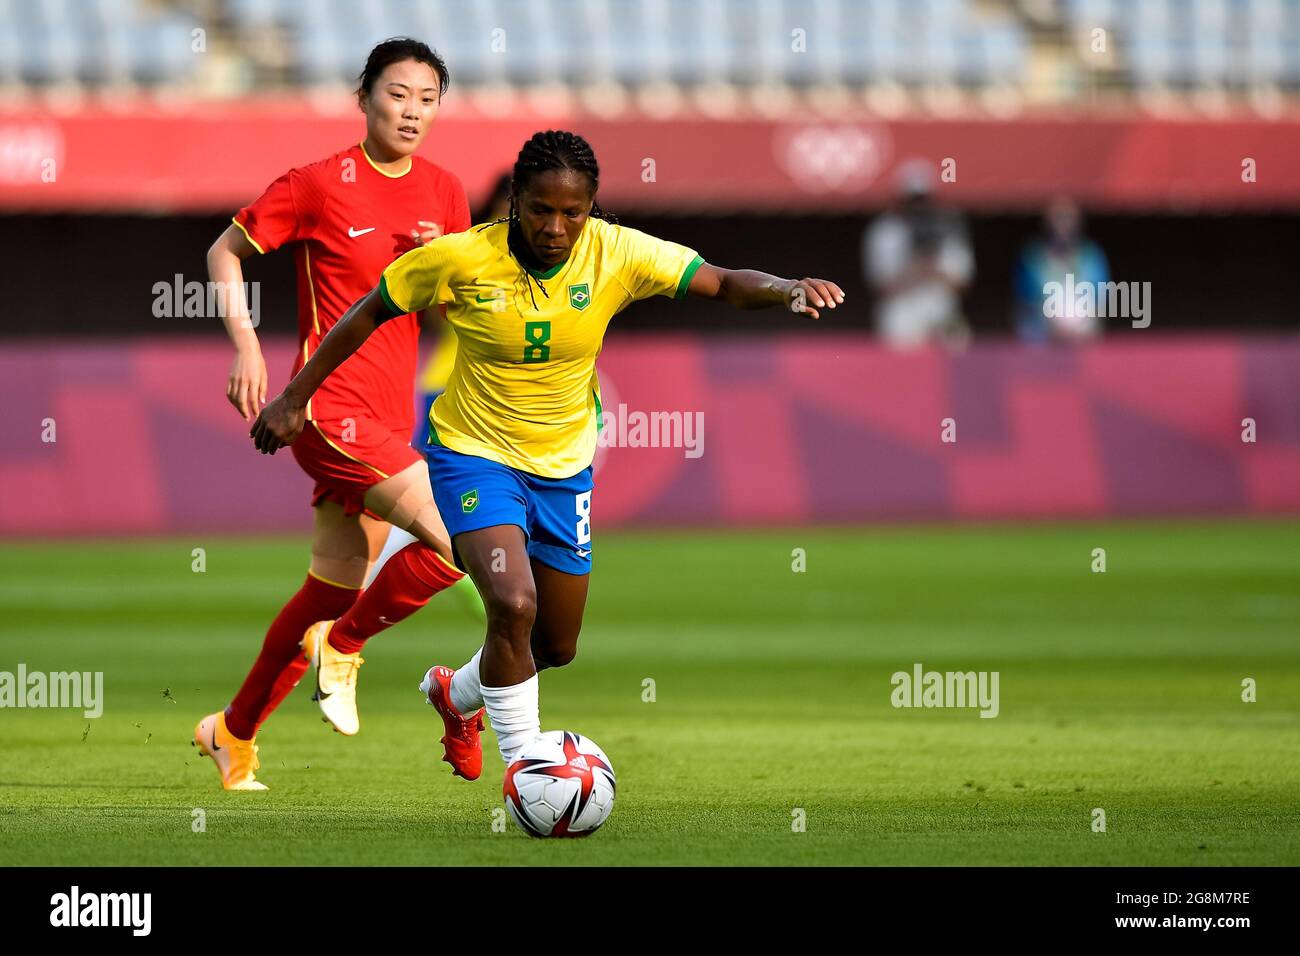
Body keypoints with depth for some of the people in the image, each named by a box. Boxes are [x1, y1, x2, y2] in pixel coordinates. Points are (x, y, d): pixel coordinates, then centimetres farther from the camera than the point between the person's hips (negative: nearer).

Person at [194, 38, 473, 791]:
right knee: (458, 541, -19)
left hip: (389, 417, 7)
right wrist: (246, 344, -10)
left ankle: (234, 732, 28)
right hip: (331, 408, -7)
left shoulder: (444, 194, 9)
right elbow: (225, 252, 2)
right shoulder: (321, 184, -8)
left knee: (336, 589, 13)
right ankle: (345, 647, 3)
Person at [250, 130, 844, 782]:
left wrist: (786, 290, -41)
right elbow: (371, 313, -6)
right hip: (474, 453, -4)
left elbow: (724, 284, -20)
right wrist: (294, 398, -3)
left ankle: (458, 694, 47)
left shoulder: (617, 254, -15)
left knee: (556, 648, 15)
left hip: (563, 465, 4)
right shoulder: (461, 259, -20)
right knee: (514, 604, -28)